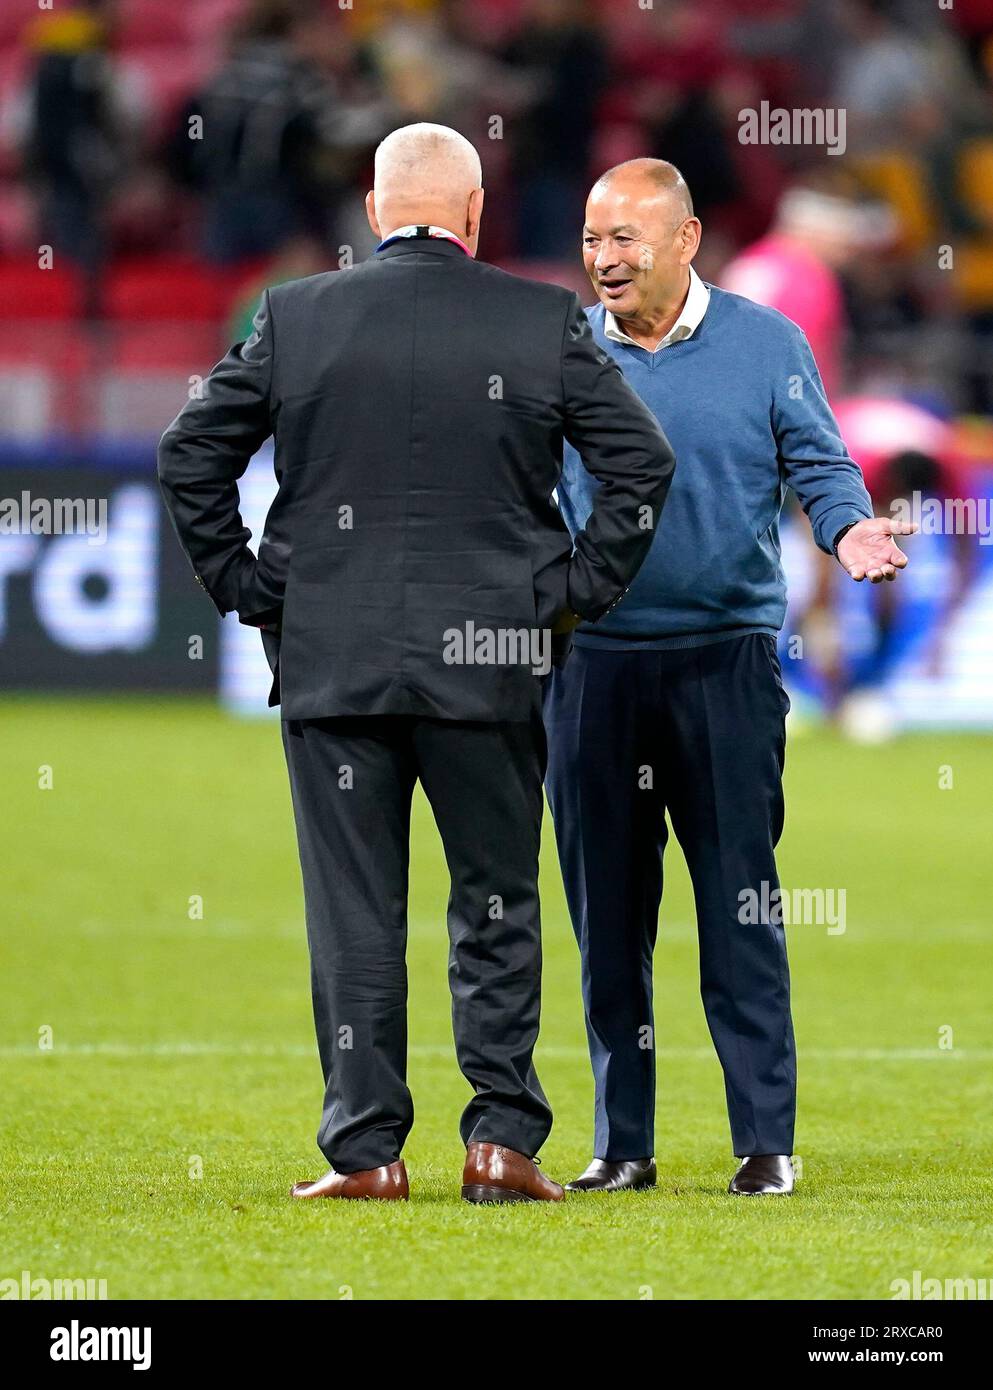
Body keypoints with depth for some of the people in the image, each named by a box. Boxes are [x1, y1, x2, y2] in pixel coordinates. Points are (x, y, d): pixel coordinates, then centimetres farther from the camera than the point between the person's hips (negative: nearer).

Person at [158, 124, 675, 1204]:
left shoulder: (295, 317, 1)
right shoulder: (543, 322, -1)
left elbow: (189, 455, 3)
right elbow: (641, 461, -1)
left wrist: (247, 588, 9)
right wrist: (575, 592, 6)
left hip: (330, 660, 0)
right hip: (490, 666, 0)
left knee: (353, 913, 5)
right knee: (496, 904, 9)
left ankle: (365, 1146, 4)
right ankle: (502, 1139, 4)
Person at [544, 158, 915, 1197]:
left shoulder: (766, 345, 4)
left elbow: (821, 468, 2)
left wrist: (850, 529, -18)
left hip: (727, 659, -2)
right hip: (592, 665, 2)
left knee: (741, 905, -4)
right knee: (607, 910, 6)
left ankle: (767, 1141, 0)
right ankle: (622, 1143, 13)